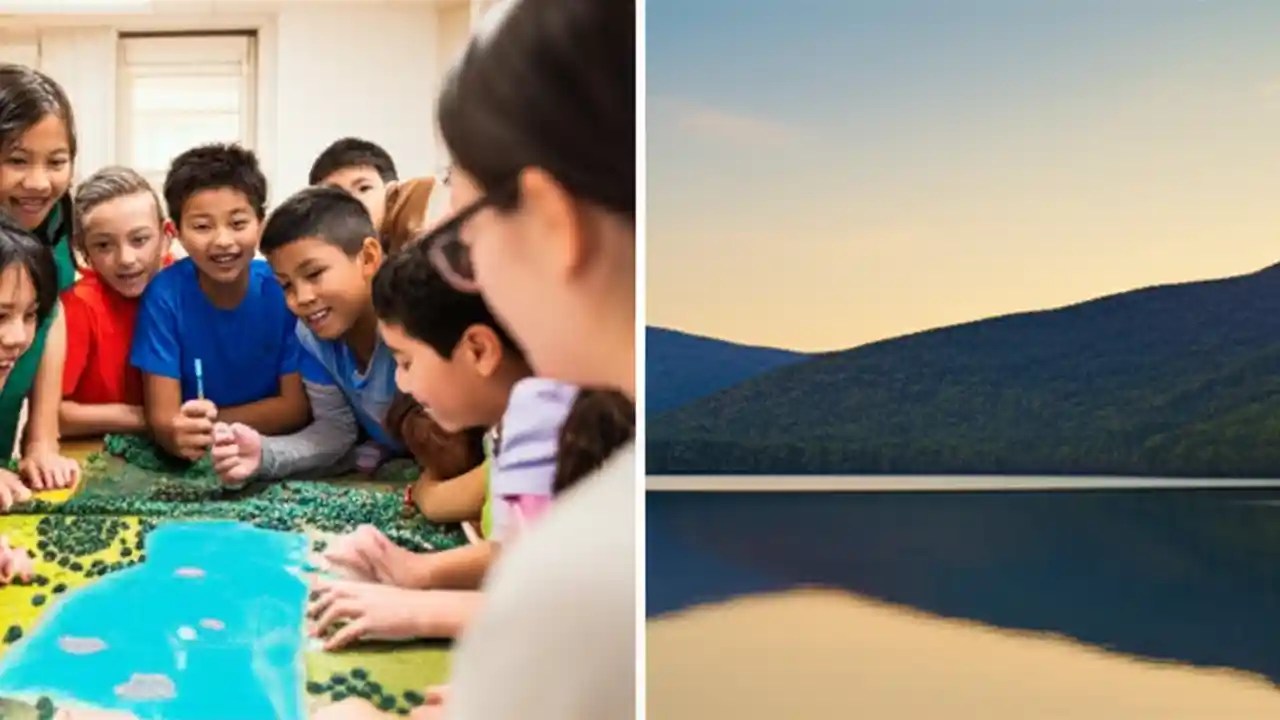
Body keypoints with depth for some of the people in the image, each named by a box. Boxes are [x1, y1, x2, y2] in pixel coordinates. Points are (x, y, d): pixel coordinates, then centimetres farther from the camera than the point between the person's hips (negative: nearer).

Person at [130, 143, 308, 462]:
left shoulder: (286, 288, -10)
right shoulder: (164, 294, -11)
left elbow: (296, 408, -8)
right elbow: (162, 417, -13)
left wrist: (206, 423, -16)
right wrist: (183, 432, -34)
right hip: (196, 463, 0)